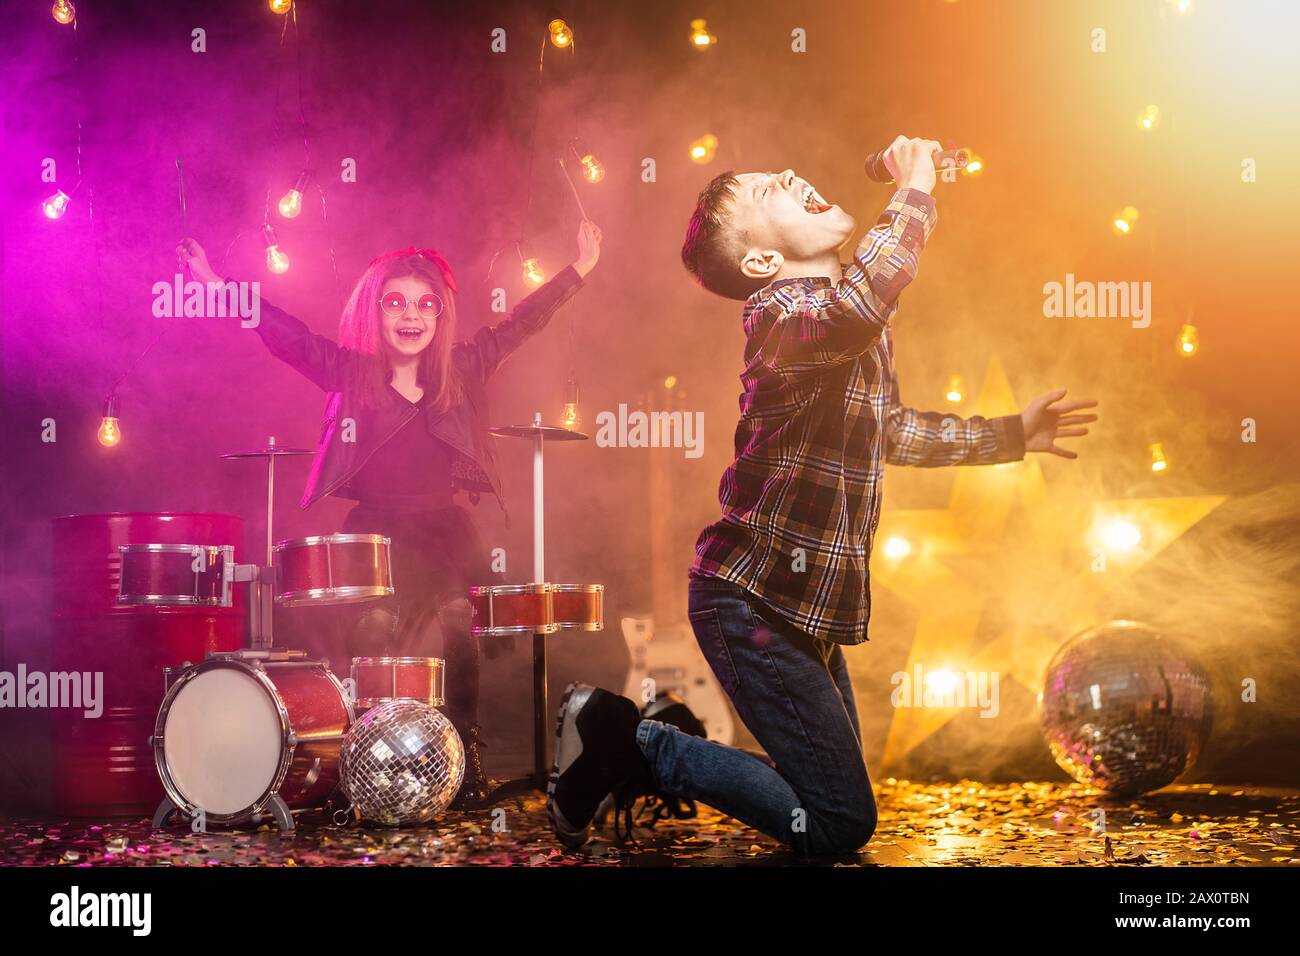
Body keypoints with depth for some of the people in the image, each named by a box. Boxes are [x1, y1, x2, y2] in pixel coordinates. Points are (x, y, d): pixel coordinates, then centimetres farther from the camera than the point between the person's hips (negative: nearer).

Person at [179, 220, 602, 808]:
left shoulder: (462, 372, 6)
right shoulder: (351, 373, 2)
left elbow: (519, 324, 11)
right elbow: (287, 334, -4)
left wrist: (580, 270, 12)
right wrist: (217, 287, -11)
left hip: (448, 538, 2)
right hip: (376, 536, -1)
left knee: (456, 646, -7)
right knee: (374, 637, -14)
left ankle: (465, 773, 4)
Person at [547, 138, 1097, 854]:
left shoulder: (862, 319, 12)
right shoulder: (778, 309, -18)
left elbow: (887, 430, 28)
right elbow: (850, 311, -42)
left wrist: (1008, 434, 25)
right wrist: (914, 192, -28)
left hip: (806, 606, 9)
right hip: (752, 600, -9)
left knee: (837, 805, 18)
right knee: (841, 824, -7)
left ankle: (637, 749, 22)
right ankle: (628, 741, 2)